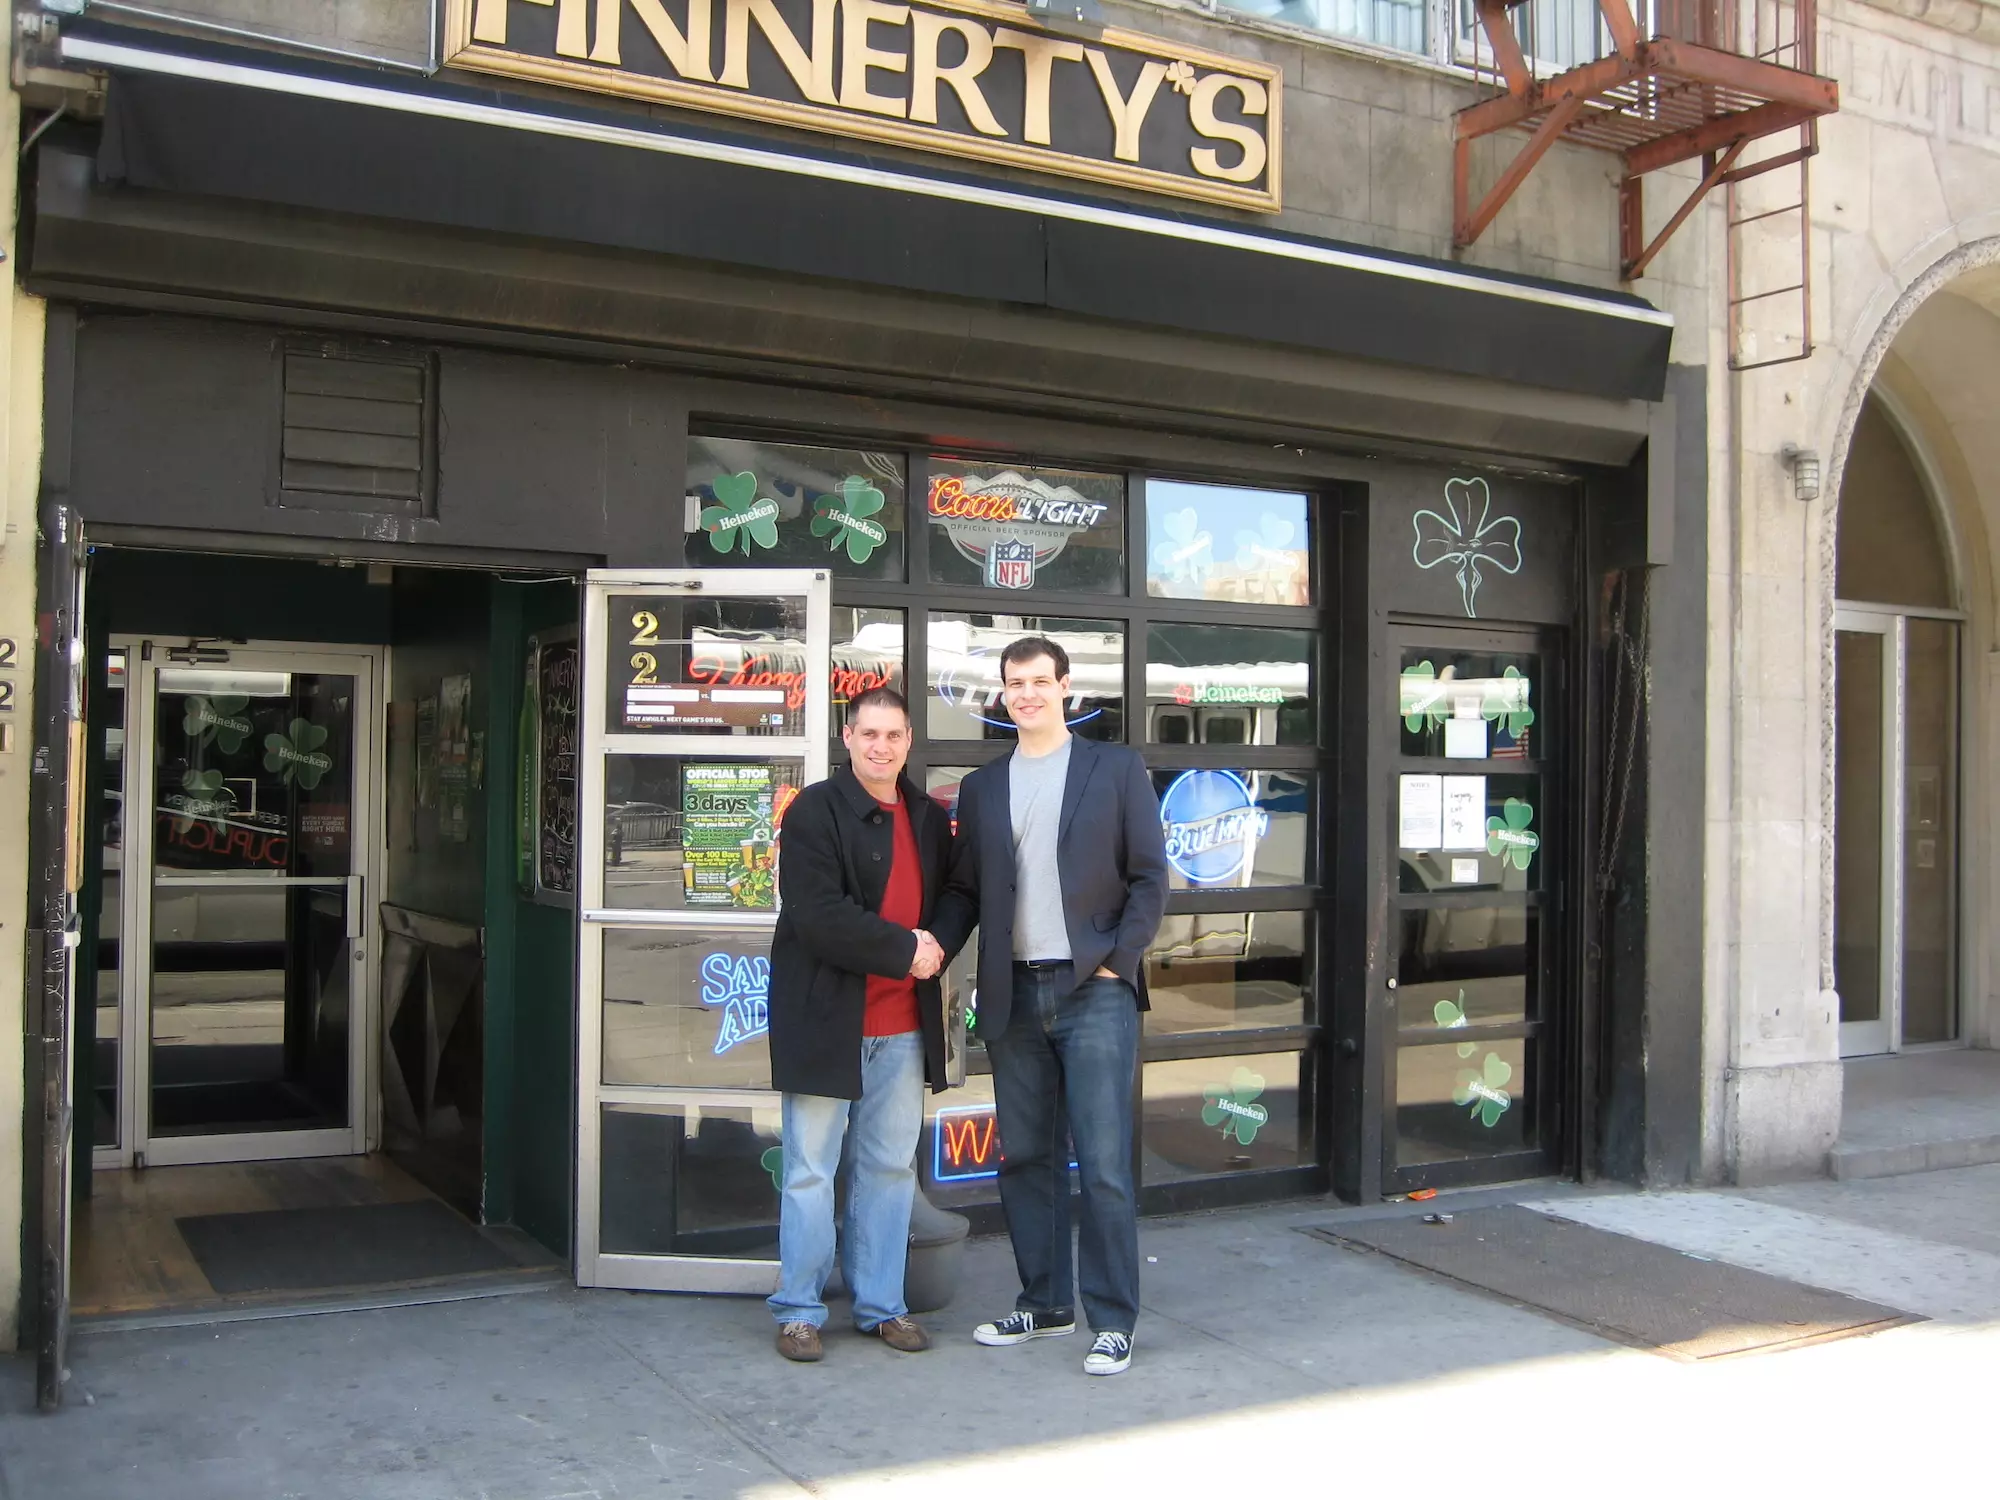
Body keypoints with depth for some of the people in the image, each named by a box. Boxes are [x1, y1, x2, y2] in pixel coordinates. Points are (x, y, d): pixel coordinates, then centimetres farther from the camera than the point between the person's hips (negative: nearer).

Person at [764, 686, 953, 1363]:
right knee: (810, 1173, 3)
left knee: (891, 1168, 12)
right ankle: (799, 1311, 14)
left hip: (902, 1026, 6)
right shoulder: (815, 811, -8)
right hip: (826, 1020, -5)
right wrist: (903, 949, -15)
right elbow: (818, 916, -17)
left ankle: (881, 1305, 23)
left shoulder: (927, 817, 11)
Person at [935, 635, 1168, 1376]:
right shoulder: (981, 787, 13)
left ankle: (1112, 1320, 6)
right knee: (1025, 1158, 10)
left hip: (1094, 991, -4)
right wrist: (935, 945, -4)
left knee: (1103, 1165, -4)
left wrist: (1117, 961, -8)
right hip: (1014, 996, 4)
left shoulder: (1116, 768, 3)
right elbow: (965, 888, 13)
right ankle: (1045, 1302, 23)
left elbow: (1149, 877, 1)